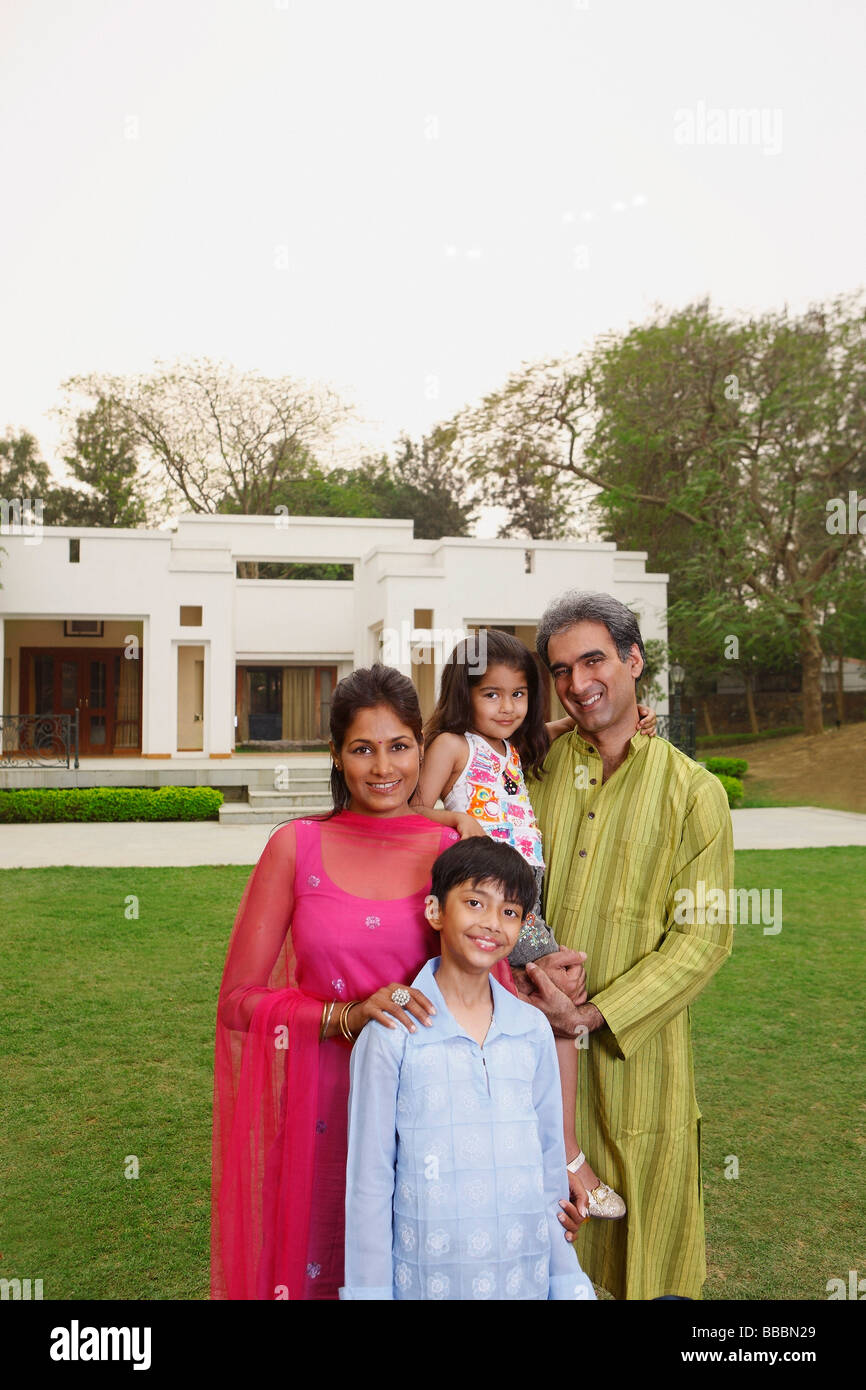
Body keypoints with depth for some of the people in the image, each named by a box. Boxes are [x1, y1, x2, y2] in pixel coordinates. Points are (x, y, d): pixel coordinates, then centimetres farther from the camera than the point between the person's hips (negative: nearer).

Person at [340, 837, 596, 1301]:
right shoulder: (392, 1035, -12)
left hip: (525, 1278, 3)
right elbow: (369, 1179, -7)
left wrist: (567, 1281, 8)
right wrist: (370, 1289, -5)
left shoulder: (534, 1031, -1)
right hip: (425, 1279, -3)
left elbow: (551, 1163, 6)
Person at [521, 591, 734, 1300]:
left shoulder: (693, 790, -3)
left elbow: (703, 936, -8)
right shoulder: (535, 769, 3)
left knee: (646, 1239, 10)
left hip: (635, 1050, -2)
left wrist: (592, 1016, -16)